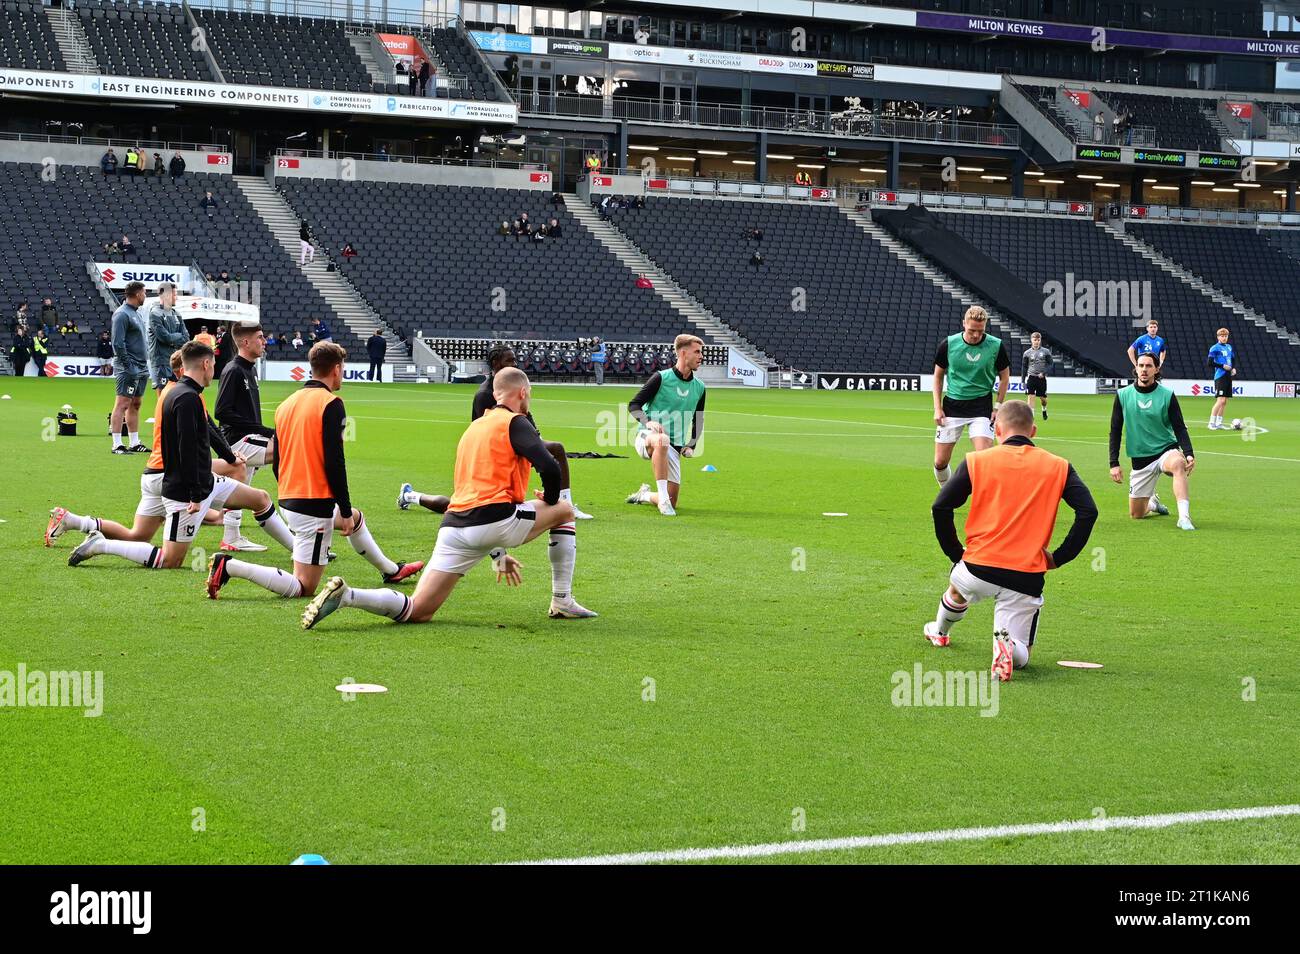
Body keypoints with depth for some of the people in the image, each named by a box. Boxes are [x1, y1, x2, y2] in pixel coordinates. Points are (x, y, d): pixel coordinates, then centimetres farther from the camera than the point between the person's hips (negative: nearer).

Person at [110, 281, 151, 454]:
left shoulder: (137, 313, 16)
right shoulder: (122, 314, -13)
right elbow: (118, 343, -19)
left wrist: (146, 357, 16)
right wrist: (128, 365, -20)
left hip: (142, 368, 10)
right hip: (129, 369, -10)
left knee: (135, 405, 13)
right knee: (123, 404, -9)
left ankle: (135, 443, 19)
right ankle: (117, 445, -9)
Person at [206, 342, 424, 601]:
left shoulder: (287, 403, 10)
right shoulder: (331, 404, -13)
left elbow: (276, 463, 14)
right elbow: (334, 462, -18)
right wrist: (344, 510, -12)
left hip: (289, 501, 9)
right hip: (316, 504, -9)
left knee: (356, 520, 33)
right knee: (303, 588, -6)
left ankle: (391, 570, 50)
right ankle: (230, 567, -17)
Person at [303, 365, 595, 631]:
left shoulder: (474, 426, 27)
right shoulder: (515, 422, 2)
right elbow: (550, 468, -13)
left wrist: (497, 554, 37)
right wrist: (550, 501, 11)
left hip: (454, 525, 6)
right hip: (494, 522, -6)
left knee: (418, 611, 3)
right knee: (565, 511, 19)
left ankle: (346, 595, -20)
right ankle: (562, 603, 17)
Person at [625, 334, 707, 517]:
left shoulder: (699, 387, 10)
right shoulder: (661, 378, -4)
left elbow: (698, 422, 22)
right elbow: (633, 405, -3)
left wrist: (691, 446, 6)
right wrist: (648, 422, -23)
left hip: (674, 446, 5)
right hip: (647, 436, -5)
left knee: (672, 502, -2)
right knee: (662, 440, -44)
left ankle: (645, 495, 32)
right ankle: (662, 497, -40)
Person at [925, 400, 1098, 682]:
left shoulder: (976, 461, 1)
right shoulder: (1059, 467, 4)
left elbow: (941, 508, -2)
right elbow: (1087, 512, -4)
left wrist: (956, 553, 8)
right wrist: (1058, 558, 2)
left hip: (978, 566, 1)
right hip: (1027, 578, -1)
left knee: (957, 587, 39)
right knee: (1020, 656, 10)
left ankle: (940, 632, 59)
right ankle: (1007, 645, -22)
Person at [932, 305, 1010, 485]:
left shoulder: (996, 346, -8)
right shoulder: (948, 344, -7)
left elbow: (1004, 376, 7)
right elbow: (938, 376, 7)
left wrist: (998, 406, 0)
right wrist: (937, 408, 1)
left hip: (982, 406, -1)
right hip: (952, 405, 1)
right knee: (940, 462, 2)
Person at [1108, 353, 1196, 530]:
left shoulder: (1167, 395, -5)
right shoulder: (1122, 395, -2)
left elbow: (1180, 428, -6)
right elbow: (1115, 431, 4)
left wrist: (1189, 454, -23)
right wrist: (1114, 464, -2)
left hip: (1166, 450, -3)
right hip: (1140, 458, 3)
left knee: (1178, 464, -40)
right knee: (1136, 514, 6)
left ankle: (1184, 516, -47)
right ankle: (1152, 503, 43)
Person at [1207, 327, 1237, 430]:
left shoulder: (1229, 347, 16)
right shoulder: (1215, 348, -6)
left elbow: (1234, 360, 24)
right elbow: (1210, 363, -11)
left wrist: (1234, 368, 5)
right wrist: (1223, 366, -16)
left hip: (1228, 377, 8)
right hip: (1220, 376, -8)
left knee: (1224, 402, 9)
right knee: (1220, 400, -15)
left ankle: (1219, 423, 15)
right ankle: (1212, 423, -10)